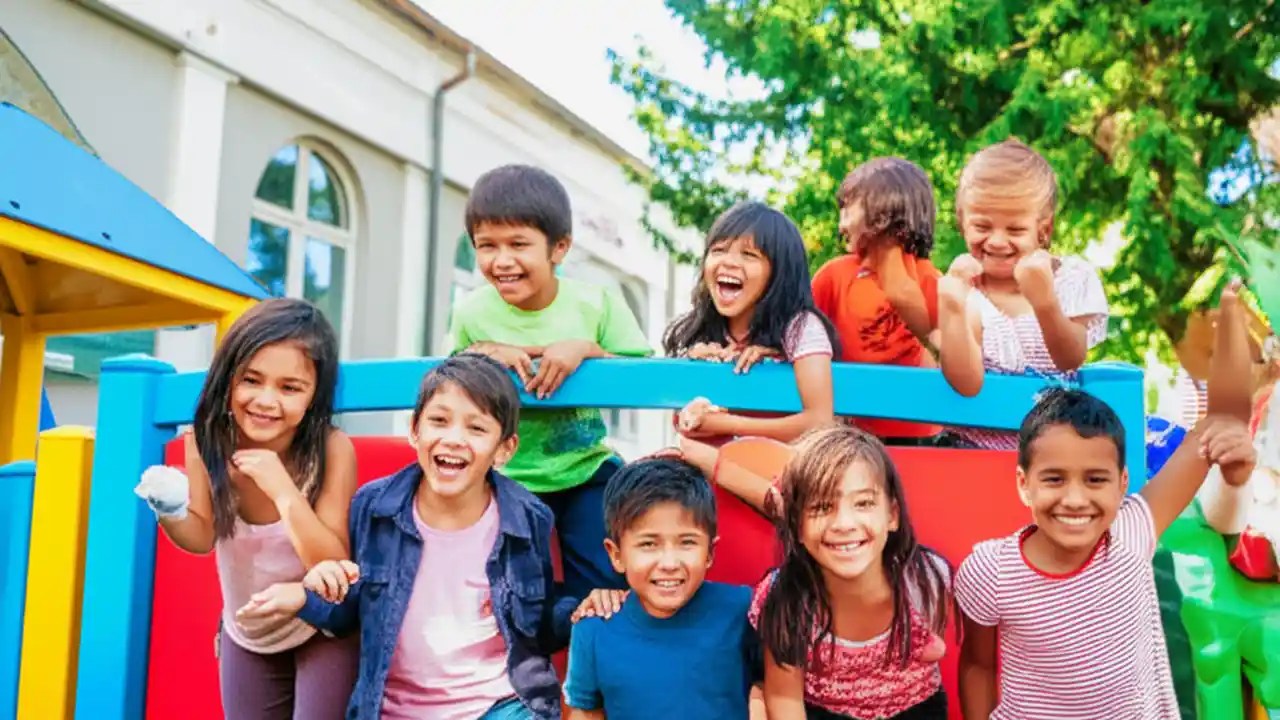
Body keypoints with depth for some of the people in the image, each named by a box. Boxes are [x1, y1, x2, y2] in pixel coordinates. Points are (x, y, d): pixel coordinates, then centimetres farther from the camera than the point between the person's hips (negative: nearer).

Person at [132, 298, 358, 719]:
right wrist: (172, 512, -28)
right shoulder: (207, 440, -18)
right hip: (247, 634, 4)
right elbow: (203, 536, -5)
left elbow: (334, 566, -26)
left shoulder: (330, 449, -27)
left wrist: (283, 490, -37)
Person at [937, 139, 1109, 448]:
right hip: (978, 445, -2)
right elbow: (966, 385, -17)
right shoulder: (963, 291, -6)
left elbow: (1071, 361, -12)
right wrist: (952, 307, -29)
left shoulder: (1073, 278, -1)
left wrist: (1043, 300, -28)